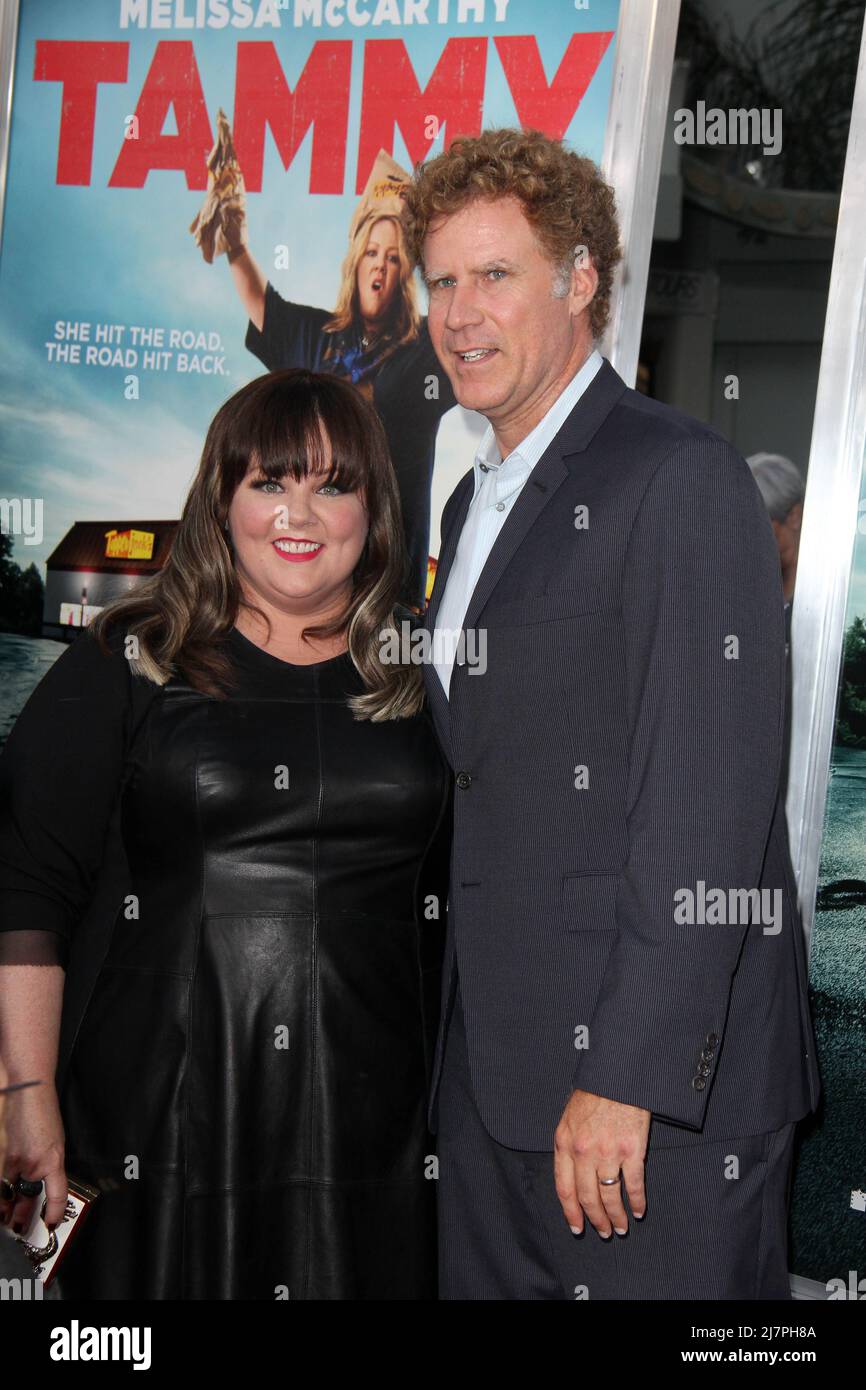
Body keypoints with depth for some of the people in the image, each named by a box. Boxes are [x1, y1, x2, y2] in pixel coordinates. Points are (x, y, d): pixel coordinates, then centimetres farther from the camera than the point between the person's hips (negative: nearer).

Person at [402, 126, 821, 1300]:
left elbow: (708, 807, -18)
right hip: (493, 1074, 8)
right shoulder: (476, 500, 16)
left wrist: (628, 1075, -21)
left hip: (655, 1078, -8)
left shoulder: (681, 477, -12)